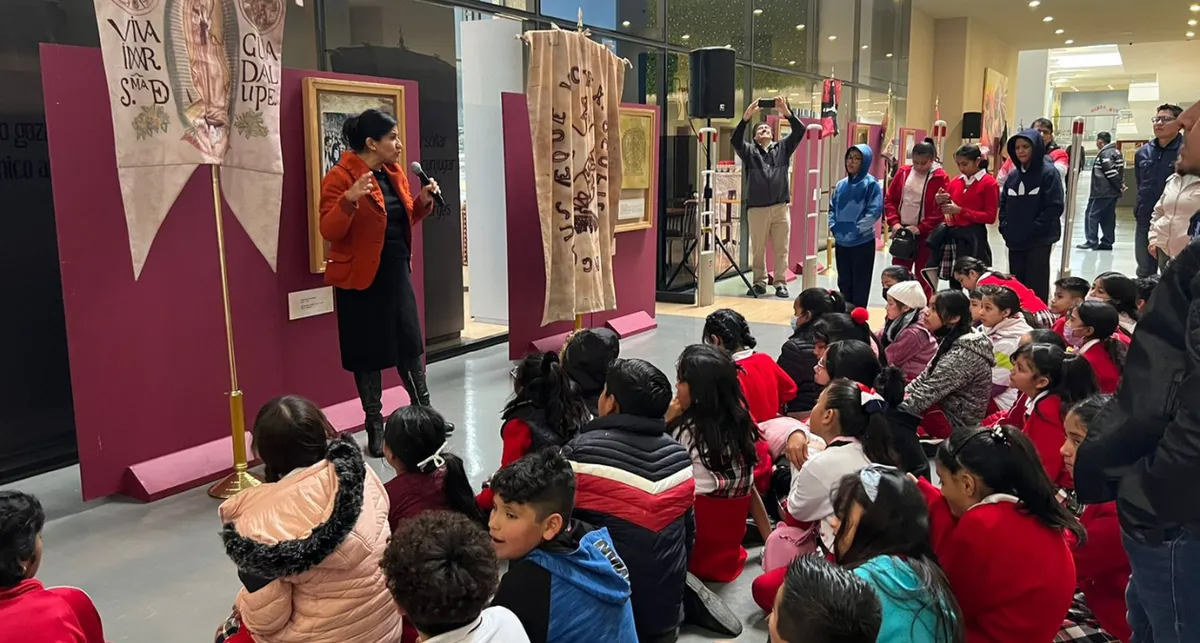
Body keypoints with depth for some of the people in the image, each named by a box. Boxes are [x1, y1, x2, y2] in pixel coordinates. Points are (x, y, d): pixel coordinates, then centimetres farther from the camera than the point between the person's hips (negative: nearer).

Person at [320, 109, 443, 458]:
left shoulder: (395, 172, 9)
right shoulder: (340, 177, -14)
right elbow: (329, 232, -20)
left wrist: (423, 201, 1)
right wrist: (349, 200, -35)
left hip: (397, 271, 7)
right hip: (362, 276, -6)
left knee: (410, 342, 13)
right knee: (368, 352, 3)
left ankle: (423, 410, 28)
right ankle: (375, 425, 16)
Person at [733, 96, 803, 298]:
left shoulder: (783, 148, 13)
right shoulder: (749, 151, 9)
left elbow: (800, 132, 0)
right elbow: (736, 140, -10)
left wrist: (787, 112, -13)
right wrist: (746, 117, -22)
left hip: (781, 207, 1)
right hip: (757, 208, -1)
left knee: (781, 248, 2)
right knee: (758, 249, 4)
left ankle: (780, 282, 9)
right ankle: (759, 281, 15)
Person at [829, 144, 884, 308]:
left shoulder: (871, 184, -8)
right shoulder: (841, 184, 8)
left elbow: (875, 211, -14)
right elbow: (832, 208, 14)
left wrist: (855, 229, -18)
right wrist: (833, 226, -1)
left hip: (863, 242, -5)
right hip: (841, 242, 5)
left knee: (860, 284, 4)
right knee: (844, 282, 14)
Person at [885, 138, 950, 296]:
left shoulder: (940, 178, -8)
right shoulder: (903, 172, 4)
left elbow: (942, 209, -12)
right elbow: (890, 199, 7)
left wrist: (920, 228, -18)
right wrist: (894, 223, -7)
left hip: (927, 236, -4)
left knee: (923, 276, 5)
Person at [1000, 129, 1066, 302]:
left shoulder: (1048, 173, -7)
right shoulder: (1013, 176, 11)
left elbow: (1054, 207, -13)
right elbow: (1003, 204, 17)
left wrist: (1033, 229, -16)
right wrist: (1005, 227, 3)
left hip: (1039, 241, -6)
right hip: (1014, 241, 6)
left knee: (1036, 288, -4)